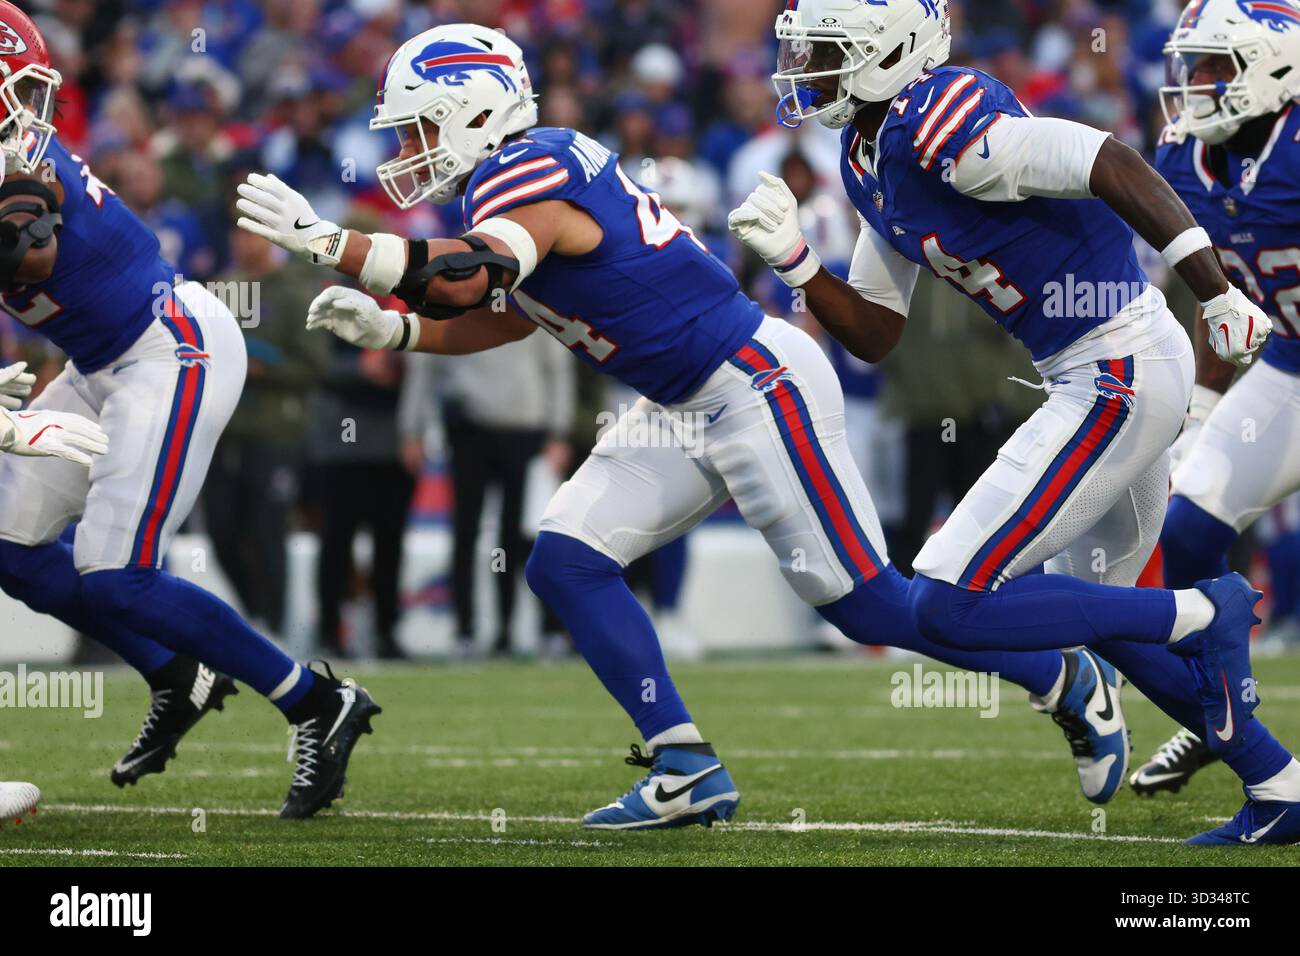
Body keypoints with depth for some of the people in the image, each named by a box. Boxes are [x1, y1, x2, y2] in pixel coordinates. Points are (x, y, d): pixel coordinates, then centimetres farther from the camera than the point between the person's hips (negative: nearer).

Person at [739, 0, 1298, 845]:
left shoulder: (936, 124, -19)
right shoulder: (871, 158, 12)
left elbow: (1114, 166, -26)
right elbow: (874, 335, 18)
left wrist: (1217, 293, -30)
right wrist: (794, 258, 3)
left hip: (1120, 374, -10)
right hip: (1103, 379, 10)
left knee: (949, 606, -10)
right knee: (1093, 608, 26)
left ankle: (1203, 616, -1)